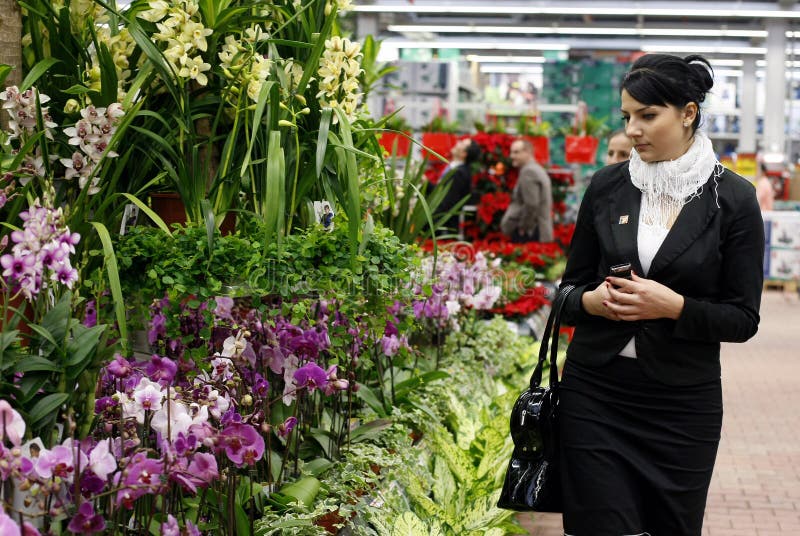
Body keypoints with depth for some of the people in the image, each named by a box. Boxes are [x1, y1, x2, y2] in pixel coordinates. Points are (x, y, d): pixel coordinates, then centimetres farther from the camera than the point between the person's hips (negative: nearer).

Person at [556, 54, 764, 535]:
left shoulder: (732, 198, -5)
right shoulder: (607, 186, 3)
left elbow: (743, 319, -4)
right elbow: (570, 290, 10)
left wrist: (674, 306, -20)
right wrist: (592, 300, -13)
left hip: (682, 402, -1)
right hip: (595, 392, 2)